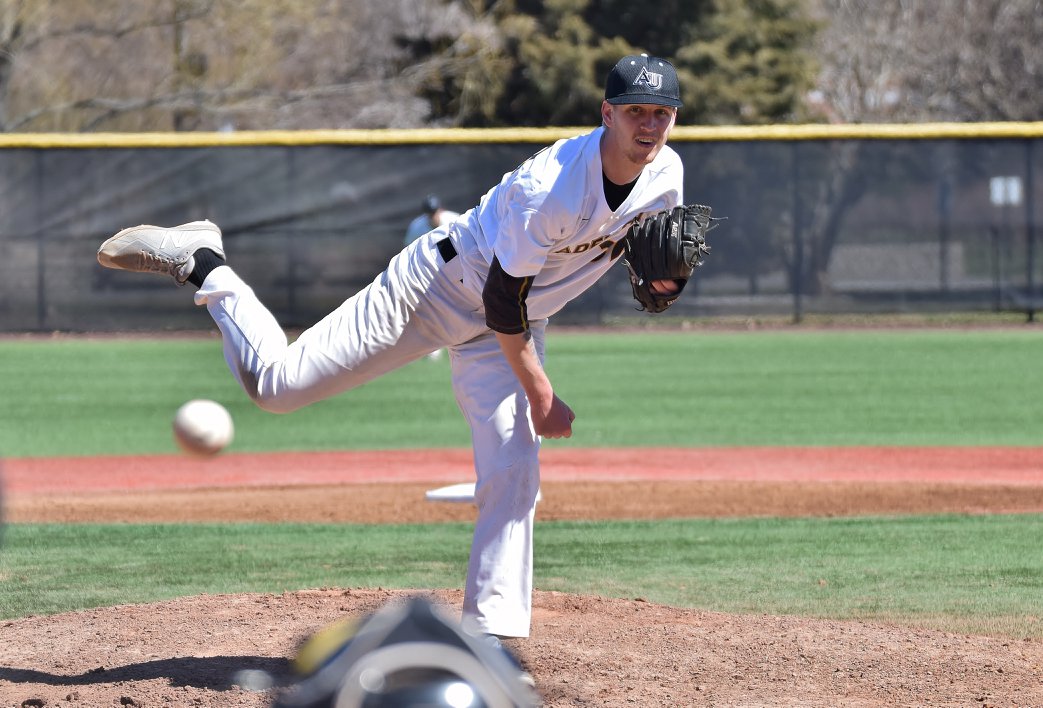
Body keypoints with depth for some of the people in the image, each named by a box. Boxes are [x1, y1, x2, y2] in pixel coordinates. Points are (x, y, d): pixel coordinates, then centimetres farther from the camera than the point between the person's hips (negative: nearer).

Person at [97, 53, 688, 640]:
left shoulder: (666, 176, -11)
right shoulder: (551, 185, -33)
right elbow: (501, 299, -26)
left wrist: (659, 271, -15)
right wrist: (541, 395, -21)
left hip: (512, 326, 6)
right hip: (437, 286, -6)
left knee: (514, 473, -9)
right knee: (276, 382, -10)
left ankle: (488, 640, -2)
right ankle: (202, 262, 12)